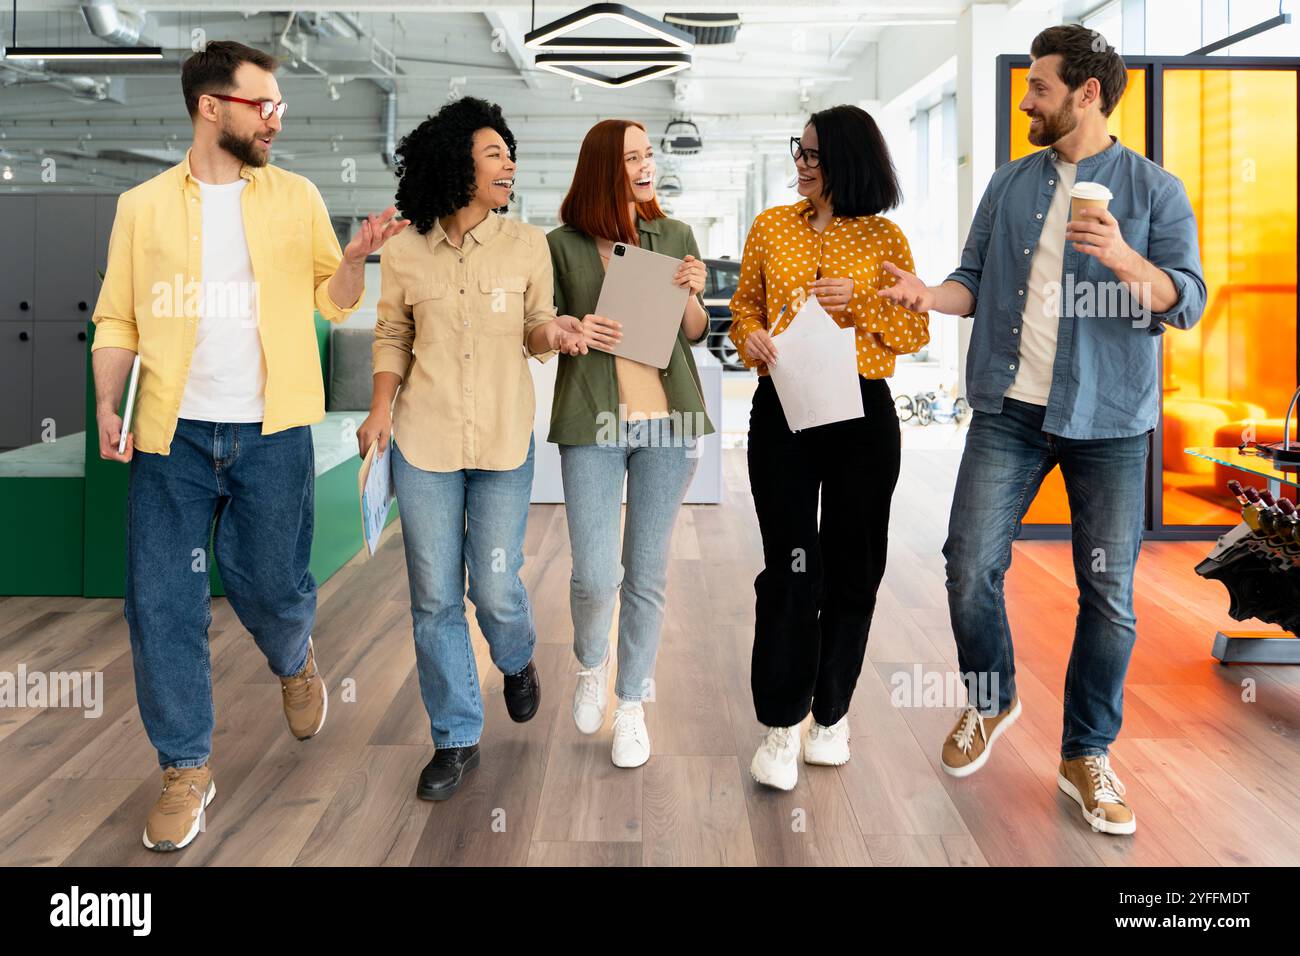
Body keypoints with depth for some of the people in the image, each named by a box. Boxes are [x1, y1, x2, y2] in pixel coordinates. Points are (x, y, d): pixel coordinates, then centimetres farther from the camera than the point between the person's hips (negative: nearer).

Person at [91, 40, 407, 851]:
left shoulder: (296, 196, 7)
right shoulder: (143, 206, 6)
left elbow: (333, 302, 6)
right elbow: (118, 318, 7)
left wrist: (355, 257, -13)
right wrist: (107, 403, -7)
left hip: (272, 433, 0)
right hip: (172, 433, 0)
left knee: (270, 585, 7)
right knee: (161, 602, 0)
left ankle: (295, 663, 44)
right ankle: (187, 768, 16)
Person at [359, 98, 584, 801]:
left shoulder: (527, 245, -1)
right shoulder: (404, 252, 0)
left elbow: (537, 330, 7)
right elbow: (392, 337, 11)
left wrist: (550, 333, -15)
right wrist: (380, 408, -2)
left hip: (503, 441, -1)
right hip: (423, 442, 1)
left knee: (495, 588, 3)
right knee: (434, 597, 6)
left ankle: (517, 662, 40)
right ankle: (456, 738, 22)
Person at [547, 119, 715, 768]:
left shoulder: (674, 237, 9)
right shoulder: (563, 245, 2)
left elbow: (694, 334, 12)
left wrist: (693, 294, -9)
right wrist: (570, 331, -16)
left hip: (666, 420, 2)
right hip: (591, 422, -2)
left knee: (647, 573, 6)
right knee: (596, 576, -7)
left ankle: (632, 704, 23)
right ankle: (590, 666, 27)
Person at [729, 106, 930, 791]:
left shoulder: (885, 239, 4)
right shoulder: (771, 227, 8)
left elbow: (915, 333, 4)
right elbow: (744, 305, 14)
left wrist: (858, 300, -12)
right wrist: (752, 337, -7)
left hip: (861, 413, 0)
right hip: (782, 408, 0)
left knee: (852, 567, 7)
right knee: (791, 567, -5)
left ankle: (832, 714, 23)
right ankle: (780, 724, 7)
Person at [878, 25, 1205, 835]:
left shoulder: (1153, 189, 1)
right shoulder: (1011, 185, 10)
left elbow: (1188, 300, -6)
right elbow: (977, 280, 10)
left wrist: (1125, 259, -24)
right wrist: (930, 294, -11)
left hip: (1108, 420, -2)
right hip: (1010, 411, 3)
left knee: (1108, 593, 2)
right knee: (971, 566, 0)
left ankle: (1087, 755, 19)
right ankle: (991, 702, 27)